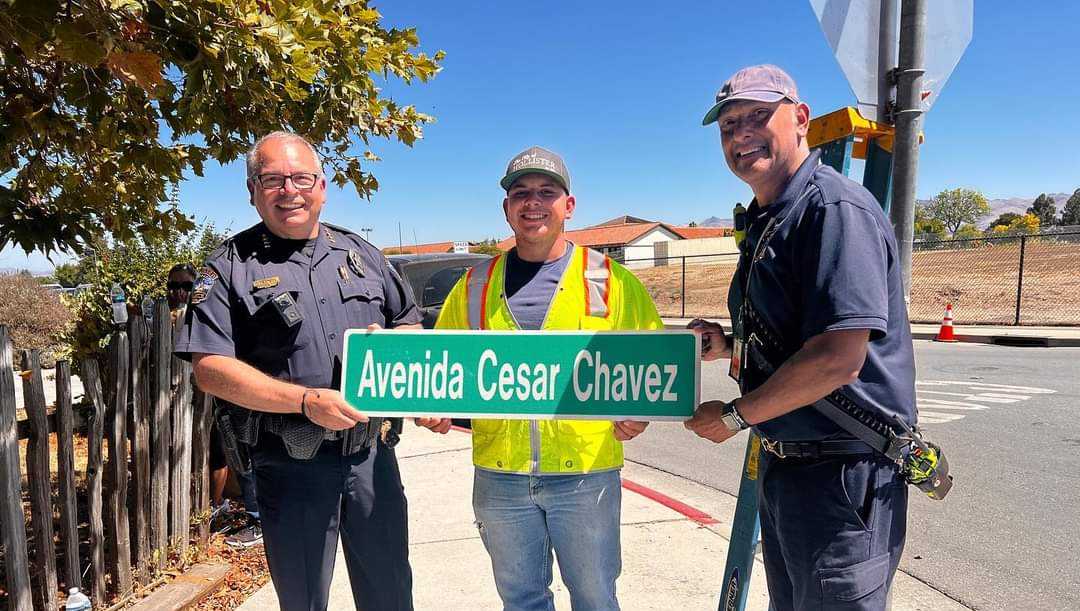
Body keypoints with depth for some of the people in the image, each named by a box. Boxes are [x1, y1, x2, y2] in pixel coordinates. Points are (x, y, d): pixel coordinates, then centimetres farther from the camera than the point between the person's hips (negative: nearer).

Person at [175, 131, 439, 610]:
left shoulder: (360, 254, 9)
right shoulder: (230, 266, -3)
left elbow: (410, 324, 18)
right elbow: (210, 368, -11)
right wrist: (308, 401, -20)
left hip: (372, 455, 3)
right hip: (290, 467, -3)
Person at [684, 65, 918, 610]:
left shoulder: (836, 208, -18)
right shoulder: (763, 223, 13)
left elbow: (837, 359, -27)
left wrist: (733, 416, -15)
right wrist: (730, 346, 4)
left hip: (842, 475, -9)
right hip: (782, 464, 10)